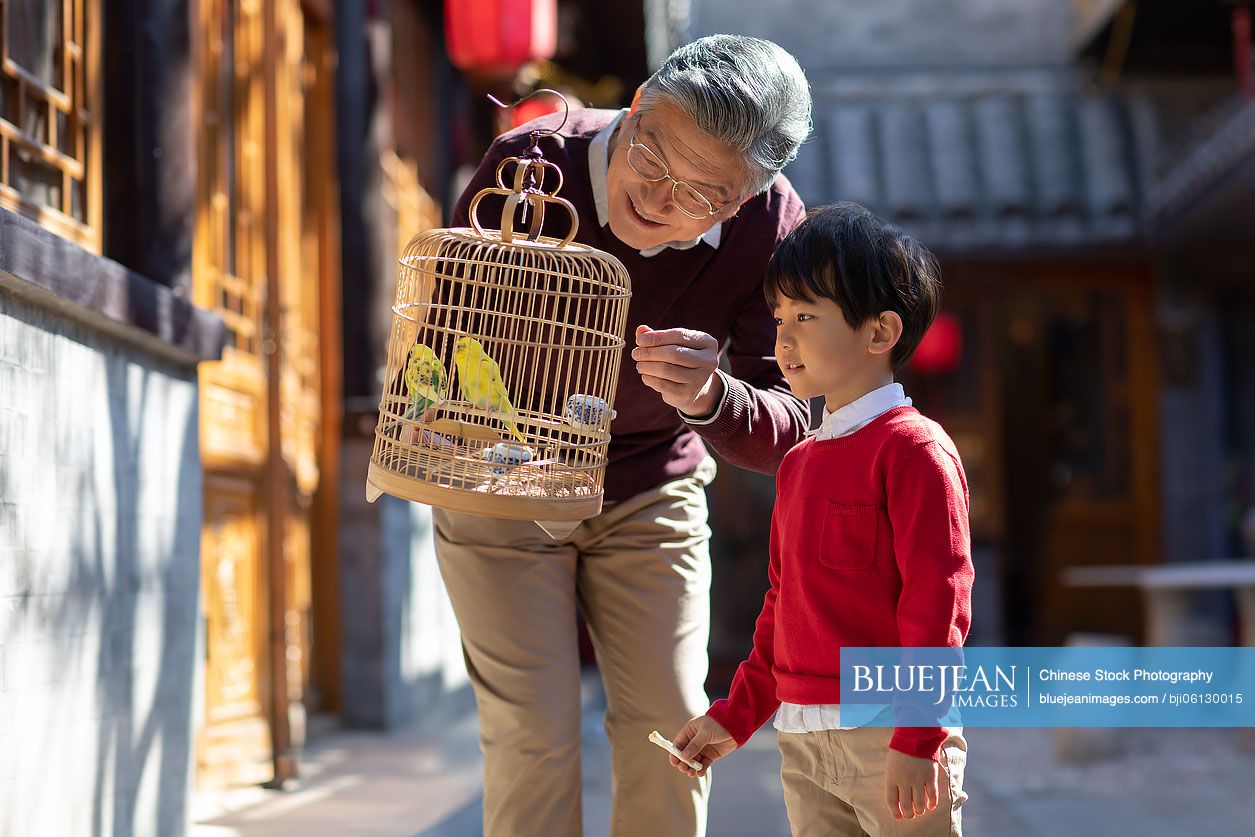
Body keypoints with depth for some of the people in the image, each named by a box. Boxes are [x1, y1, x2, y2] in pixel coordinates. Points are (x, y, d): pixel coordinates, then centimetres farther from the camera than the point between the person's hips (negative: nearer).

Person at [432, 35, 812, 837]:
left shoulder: (770, 222, -21)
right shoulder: (529, 165, -27)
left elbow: (784, 434, -22)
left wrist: (710, 399, -45)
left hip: (652, 495, 2)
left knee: (669, 726, -1)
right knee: (535, 733, -7)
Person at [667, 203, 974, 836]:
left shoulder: (914, 449, -10)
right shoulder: (798, 463, 15)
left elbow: (938, 598, -15)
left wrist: (917, 741, -18)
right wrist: (736, 715, 19)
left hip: (889, 736, -7)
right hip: (801, 742, 7)